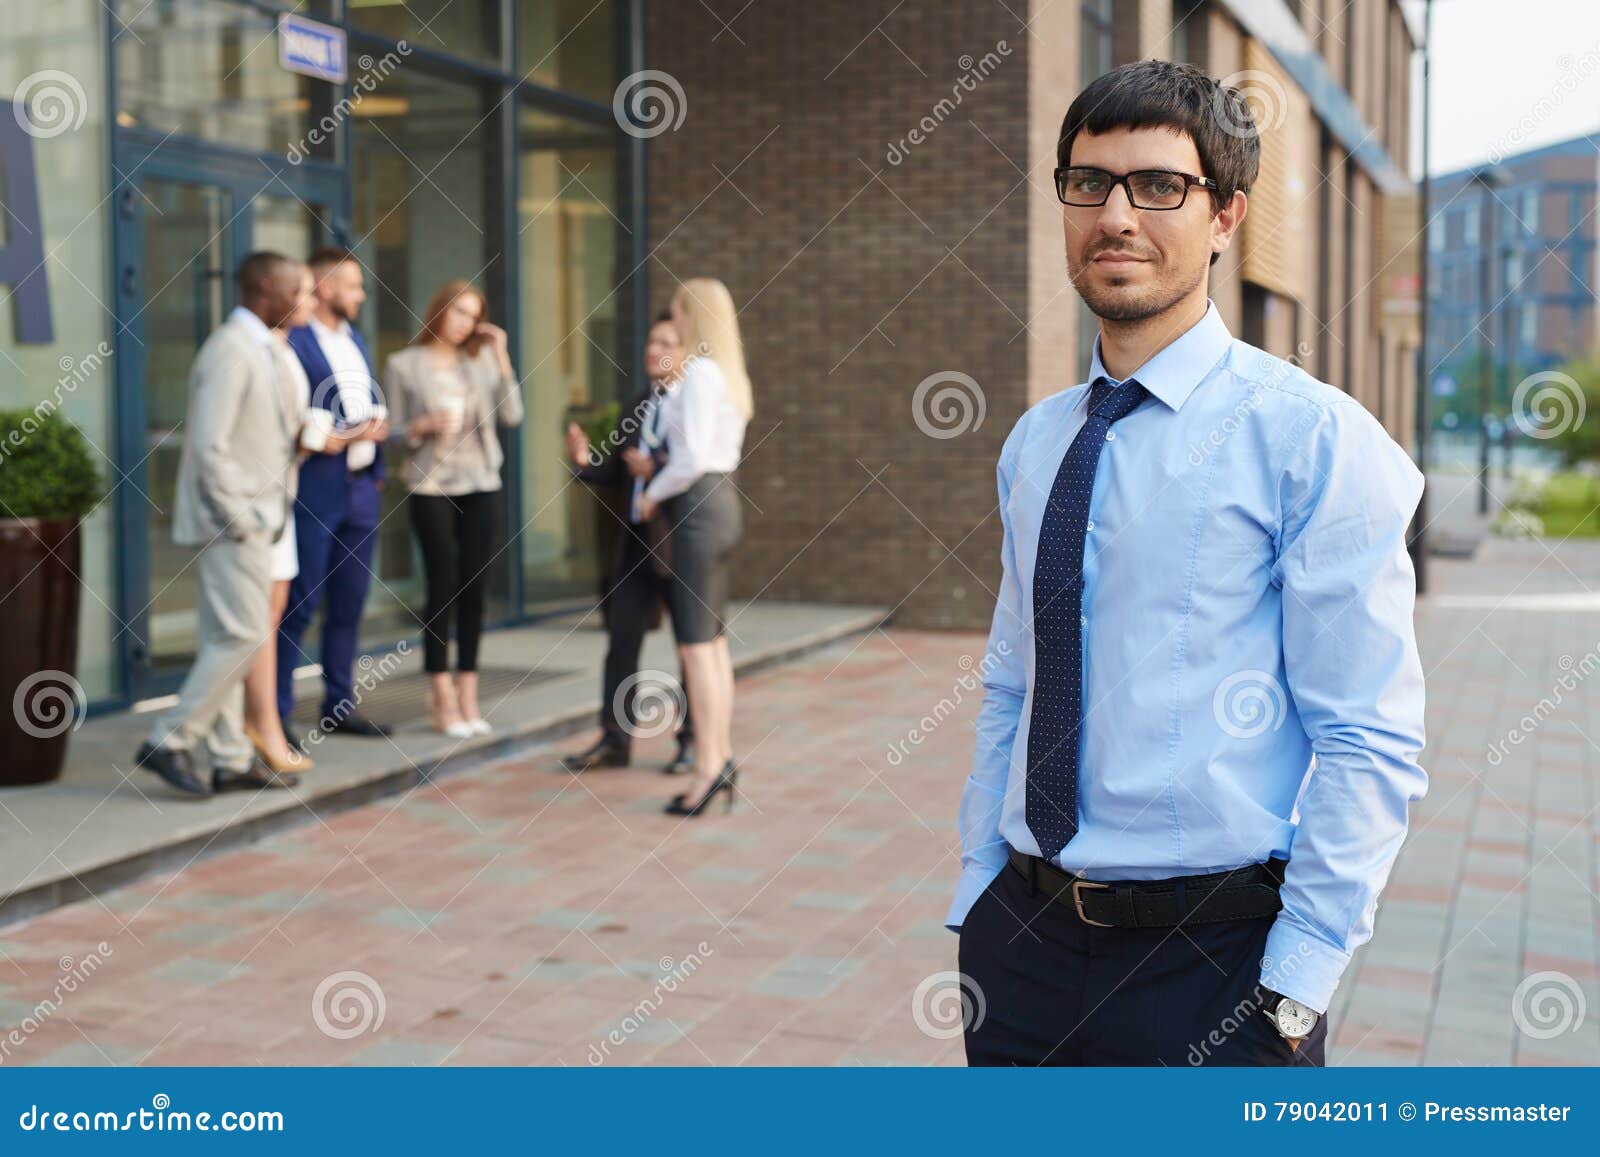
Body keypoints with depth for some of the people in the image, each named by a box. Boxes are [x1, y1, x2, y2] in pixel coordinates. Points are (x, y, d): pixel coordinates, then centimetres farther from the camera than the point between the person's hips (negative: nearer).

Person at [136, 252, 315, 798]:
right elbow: (210, 446, -21)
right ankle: (169, 741, -1)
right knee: (243, 635, -10)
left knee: (224, 639, 11)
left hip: (253, 517, 10)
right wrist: (237, 518, -18)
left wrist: (302, 435, 6)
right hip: (231, 520, -10)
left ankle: (231, 761, 15)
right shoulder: (229, 351, -15)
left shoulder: (269, 349, 16)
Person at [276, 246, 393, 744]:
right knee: (299, 605, -4)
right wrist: (344, 437, -19)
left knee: (349, 604, 12)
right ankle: (275, 713, 3)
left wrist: (377, 469, 10)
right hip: (317, 492, -8)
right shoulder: (292, 341, -11)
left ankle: (339, 704, 22)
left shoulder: (354, 338, 16)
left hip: (361, 489, 8)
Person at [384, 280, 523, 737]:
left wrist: (501, 358, -6)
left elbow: (512, 415, -2)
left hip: (479, 484, 3)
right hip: (431, 486, -3)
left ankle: (468, 697, 8)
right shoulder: (403, 366, 2)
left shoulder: (481, 362, 9)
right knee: (443, 587, -6)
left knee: (474, 587, 2)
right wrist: (423, 426, -17)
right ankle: (442, 698, 0)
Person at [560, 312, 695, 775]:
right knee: (621, 637, 7)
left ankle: (694, 741, 18)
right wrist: (584, 462, -5)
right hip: (637, 540, 7)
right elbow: (615, 473, 14)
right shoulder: (636, 407, 12)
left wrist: (657, 471, -22)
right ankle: (615, 738, 16)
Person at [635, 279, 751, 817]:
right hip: (720, 501, 9)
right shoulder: (728, 372, 14)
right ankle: (722, 758, 16)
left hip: (697, 509, -9)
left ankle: (708, 767, -6)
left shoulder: (700, 373, -15)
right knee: (714, 641, 12)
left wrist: (653, 494, -7)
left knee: (695, 645, -7)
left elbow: (693, 458, -21)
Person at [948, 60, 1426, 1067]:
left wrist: (1295, 987, -14)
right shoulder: (1034, 445, 9)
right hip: (1023, 938, 5)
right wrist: (979, 896, 10)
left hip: (1215, 956, -5)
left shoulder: (1315, 436, -9)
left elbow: (1372, 747, -12)